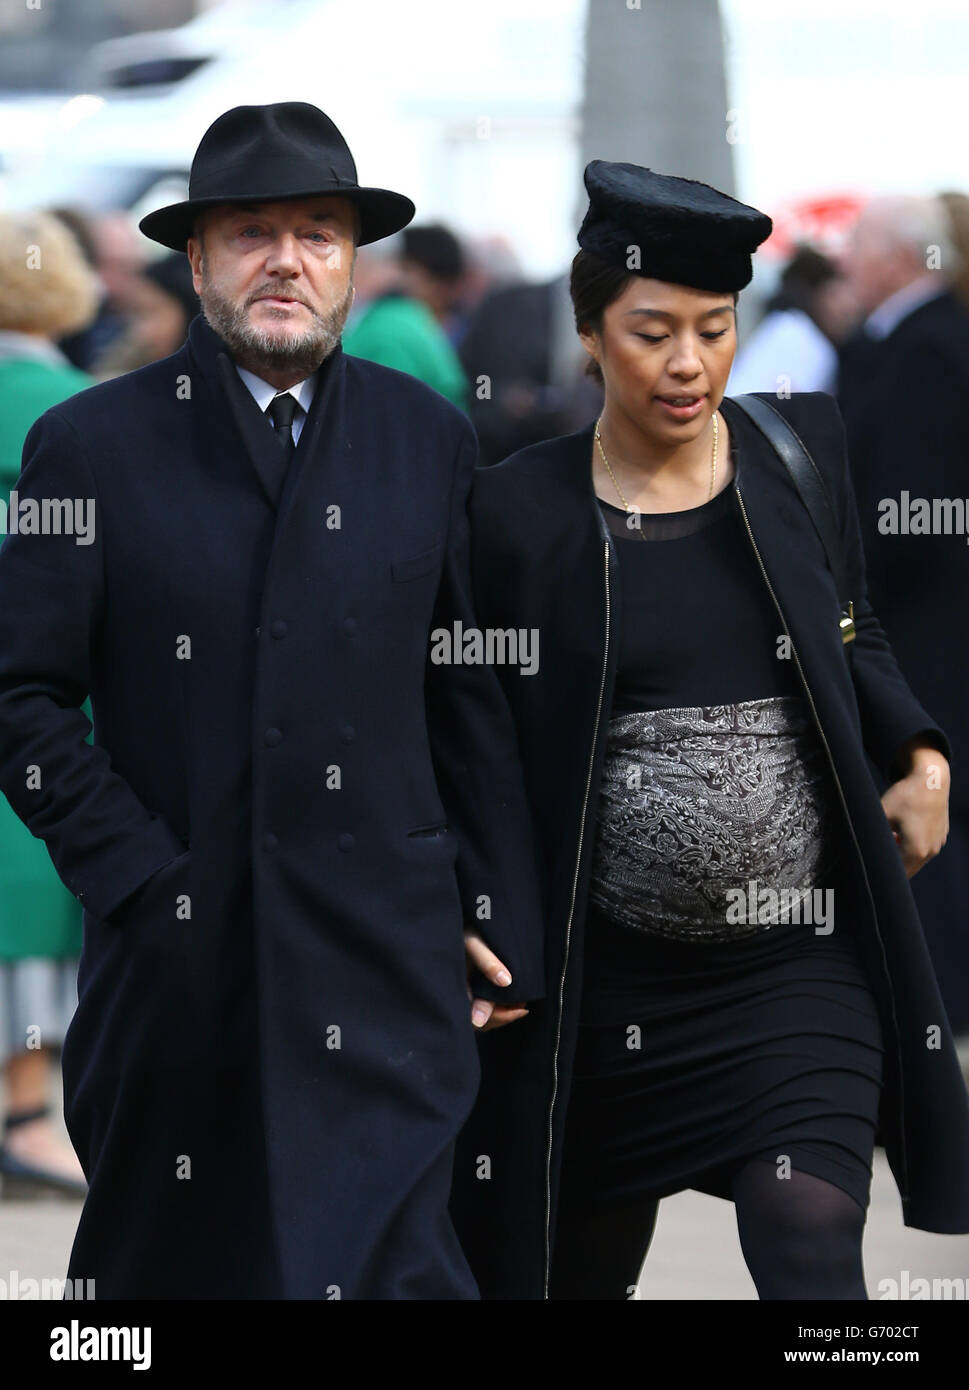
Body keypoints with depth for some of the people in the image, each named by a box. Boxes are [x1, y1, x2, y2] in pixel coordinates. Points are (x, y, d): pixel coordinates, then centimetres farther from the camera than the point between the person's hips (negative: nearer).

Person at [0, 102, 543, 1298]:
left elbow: (474, 702, 10)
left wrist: (501, 930, 7)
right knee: (160, 1266, 10)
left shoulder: (427, 440, 8)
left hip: (384, 970, 1)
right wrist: (141, 881, -9)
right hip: (176, 963, 0)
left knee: (394, 1258, -11)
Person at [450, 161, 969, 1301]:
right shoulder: (522, 510, -5)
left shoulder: (802, 450, 2)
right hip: (610, 982, 0)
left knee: (810, 1254, -17)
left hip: (801, 963, 1)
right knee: (583, 1270, 13)